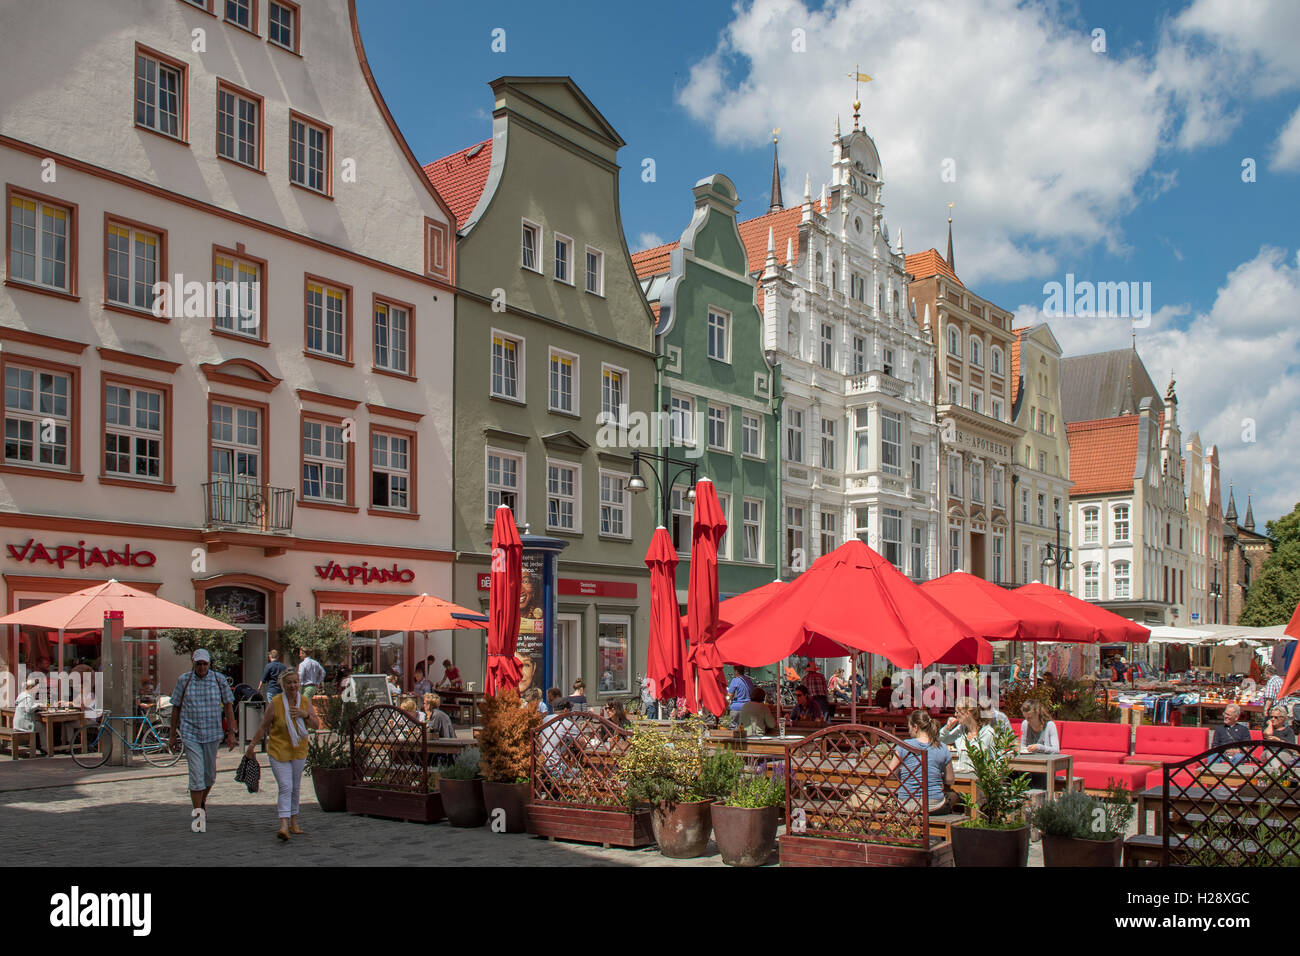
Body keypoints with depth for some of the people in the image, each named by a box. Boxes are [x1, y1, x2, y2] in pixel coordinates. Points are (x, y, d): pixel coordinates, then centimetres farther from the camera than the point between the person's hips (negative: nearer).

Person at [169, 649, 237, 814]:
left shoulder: (219, 680, 0)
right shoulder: (183, 680, -2)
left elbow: (228, 706, 4)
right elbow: (176, 708, 5)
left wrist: (231, 732, 0)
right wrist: (173, 735, 6)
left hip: (213, 734, 2)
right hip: (190, 734, -2)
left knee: (210, 774, 12)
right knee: (196, 775, -9)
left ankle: (203, 801, 39)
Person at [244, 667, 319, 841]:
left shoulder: (305, 701, -3)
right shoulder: (275, 703, -14)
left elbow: (316, 725, -3)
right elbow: (263, 726, -6)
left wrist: (305, 714, -20)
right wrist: (252, 746, -4)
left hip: (299, 751, 4)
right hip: (278, 751, -4)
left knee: (295, 788, 15)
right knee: (285, 787, -16)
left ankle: (293, 822, 28)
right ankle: (284, 826, -22)